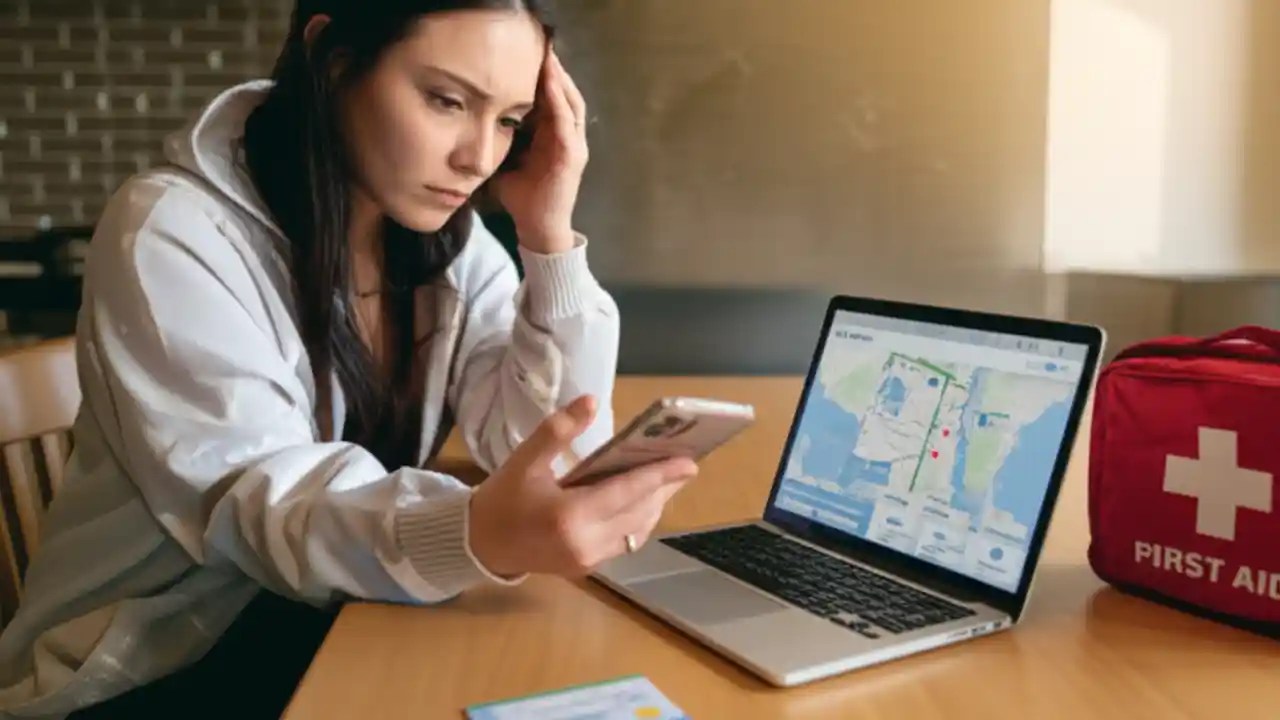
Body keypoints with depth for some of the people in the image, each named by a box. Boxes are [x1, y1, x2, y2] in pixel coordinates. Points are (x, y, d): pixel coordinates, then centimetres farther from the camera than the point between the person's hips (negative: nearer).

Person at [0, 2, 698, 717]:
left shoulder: (453, 245, -2)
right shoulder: (171, 235, -19)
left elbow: (557, 461, -11)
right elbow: (262, 504, -30)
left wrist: (547, 235, -21)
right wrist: (478, 536, -50)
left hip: (323, 634, 5)